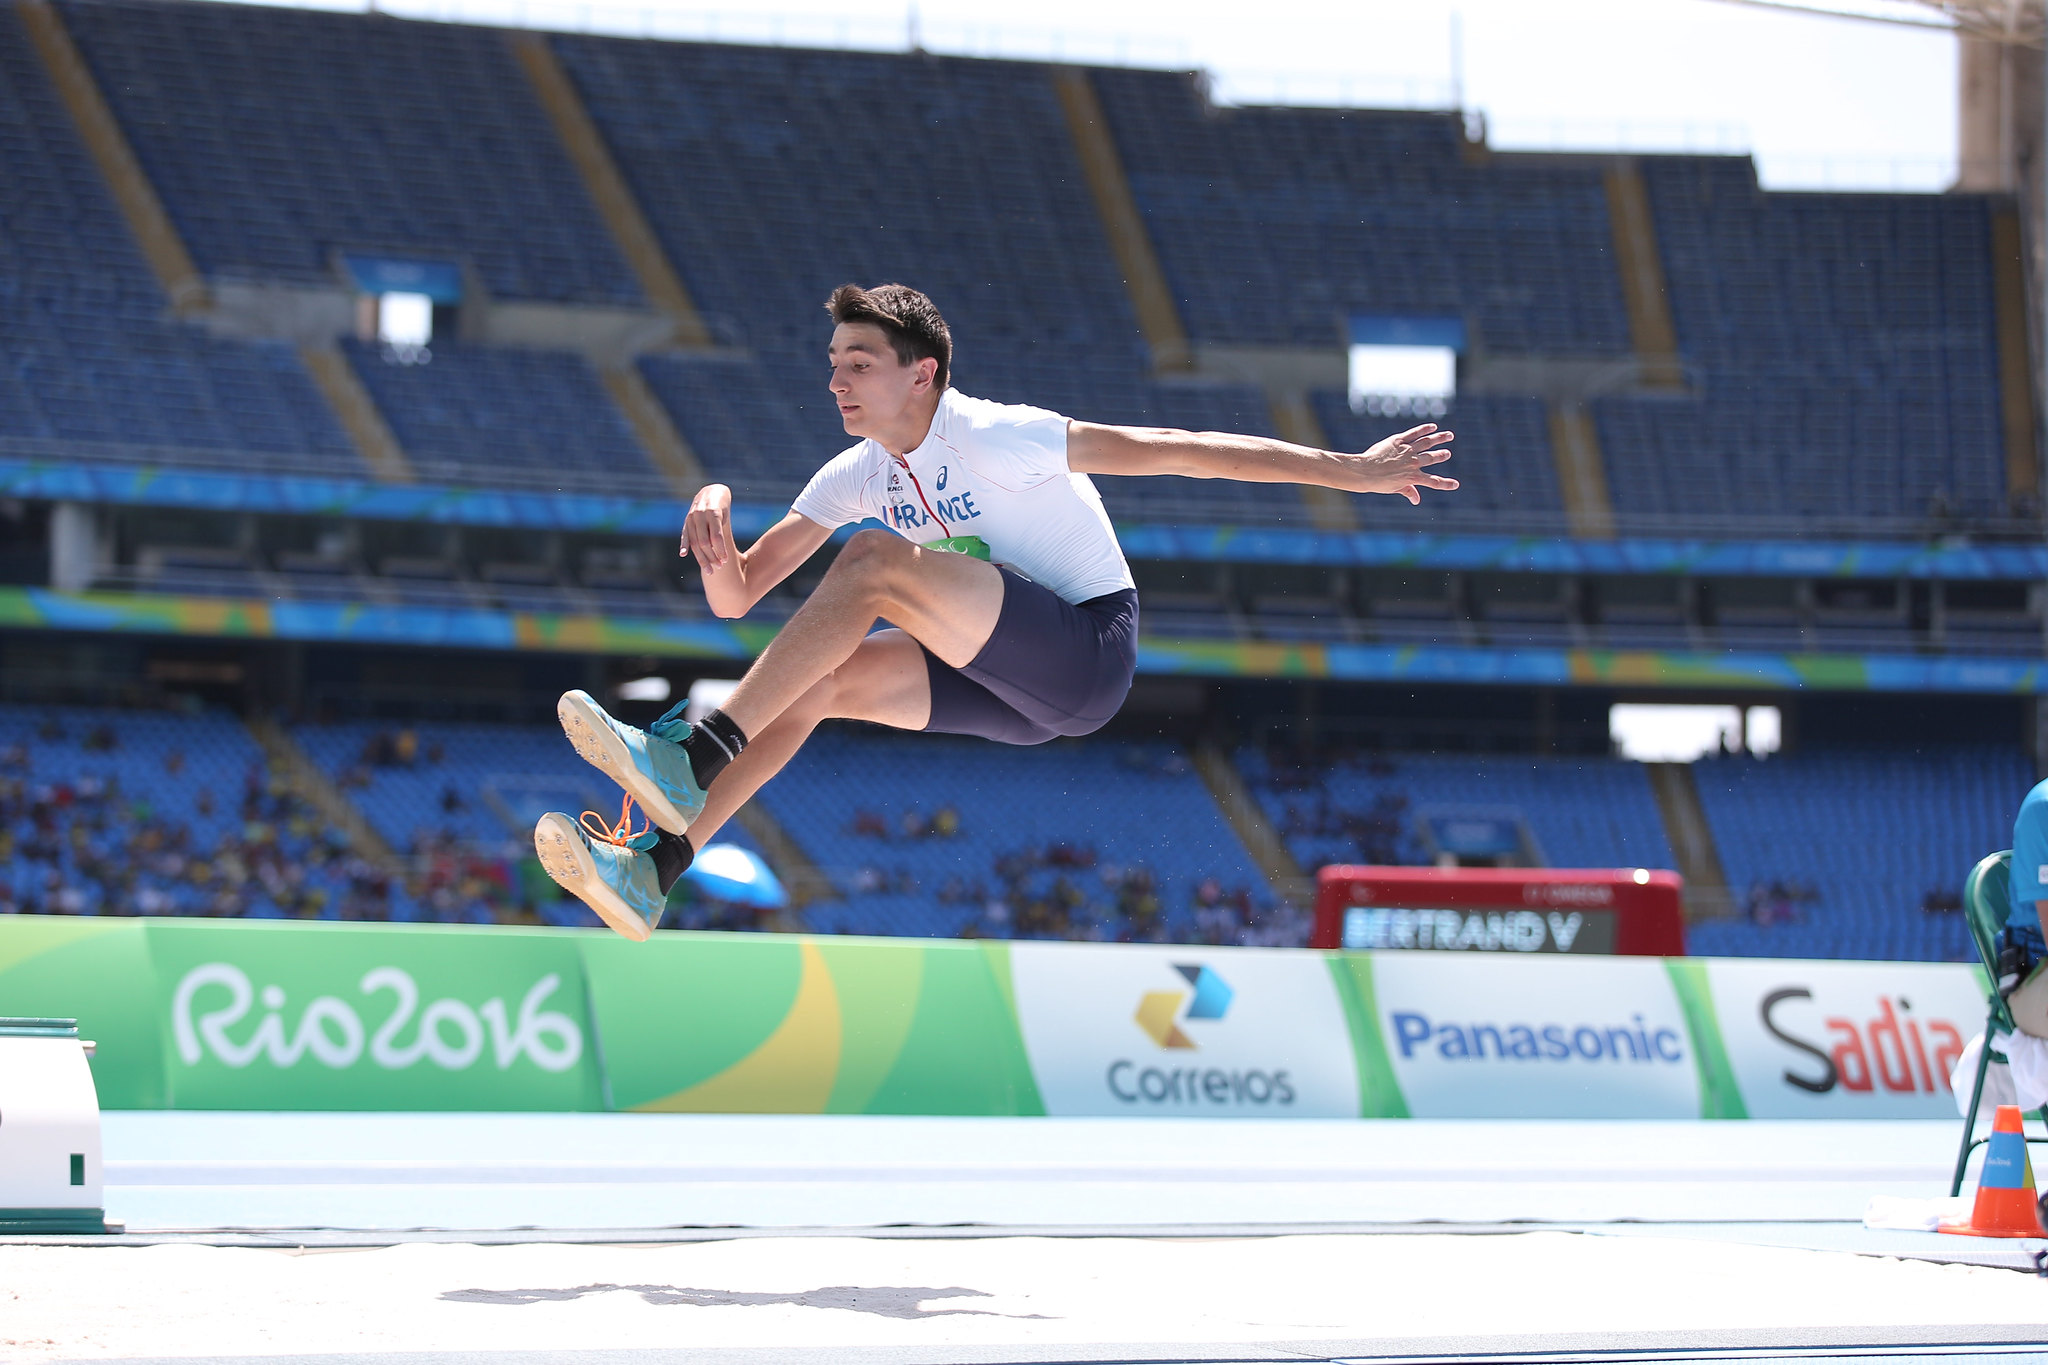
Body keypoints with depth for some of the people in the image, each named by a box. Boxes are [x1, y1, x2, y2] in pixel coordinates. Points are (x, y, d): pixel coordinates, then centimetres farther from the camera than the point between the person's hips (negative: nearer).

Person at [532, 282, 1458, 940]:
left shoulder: (992, 438, -13)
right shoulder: (856, 477, 6)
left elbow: (1172, 450, -15)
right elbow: (735, 595, 6)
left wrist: (1351, 470, -17)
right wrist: (715, 511, -17)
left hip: (1088, 653, -7)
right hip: (1012, 694, 7)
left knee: (873, 562, -25)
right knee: (820, 677, -14)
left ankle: (691, 759, -33)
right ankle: (653, 868, -23)